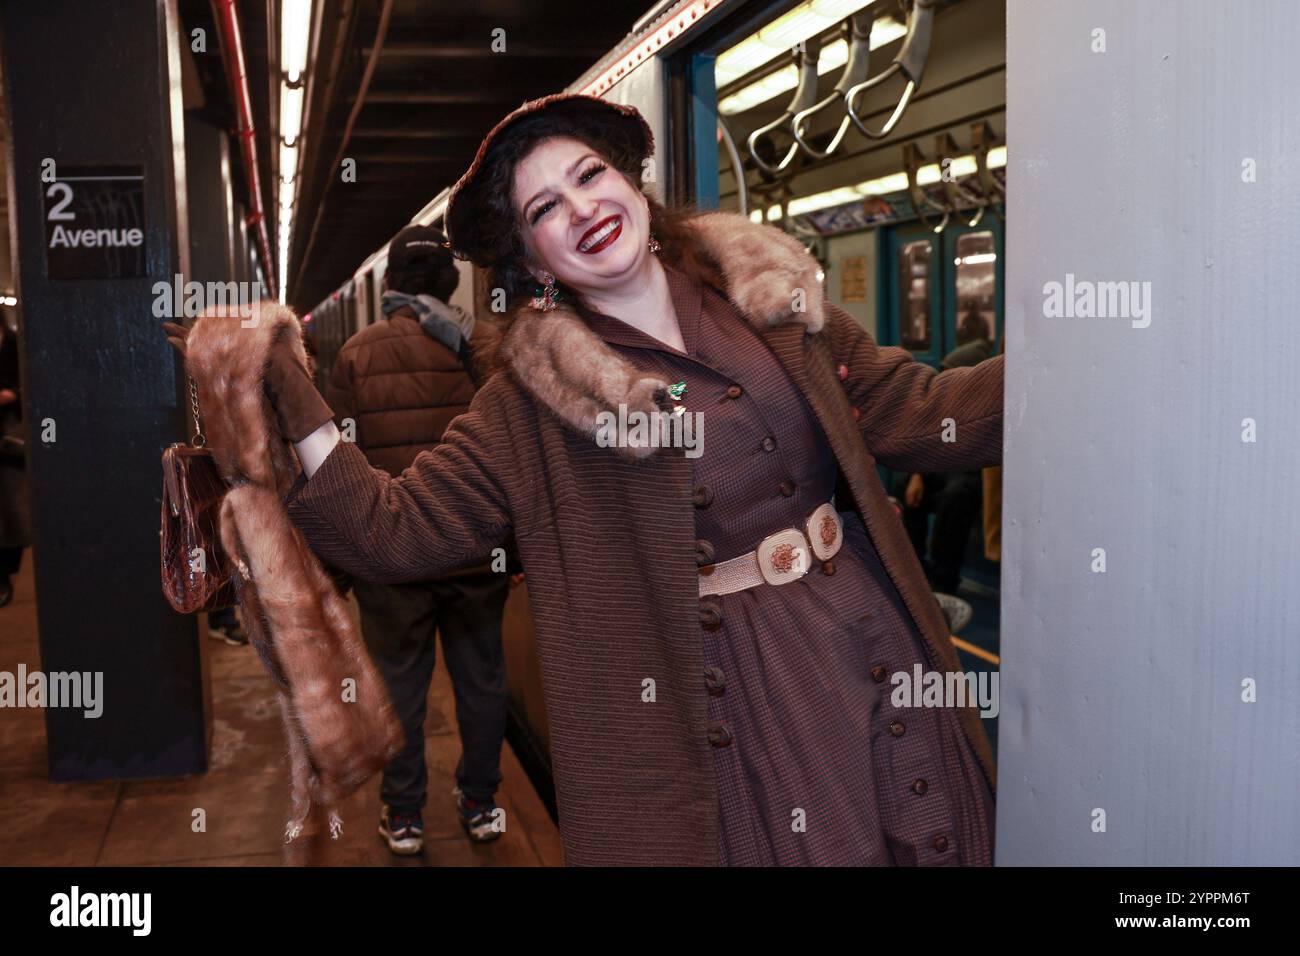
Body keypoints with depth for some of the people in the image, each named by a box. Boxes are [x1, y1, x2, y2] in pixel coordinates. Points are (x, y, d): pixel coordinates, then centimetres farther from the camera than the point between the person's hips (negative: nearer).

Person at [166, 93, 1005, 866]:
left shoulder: (771, 296, 3)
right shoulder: (528, 404, -3)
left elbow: (920, 415, 6)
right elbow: (393, 531, -7)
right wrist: (280, 391, -15)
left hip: (872, 664, 4)